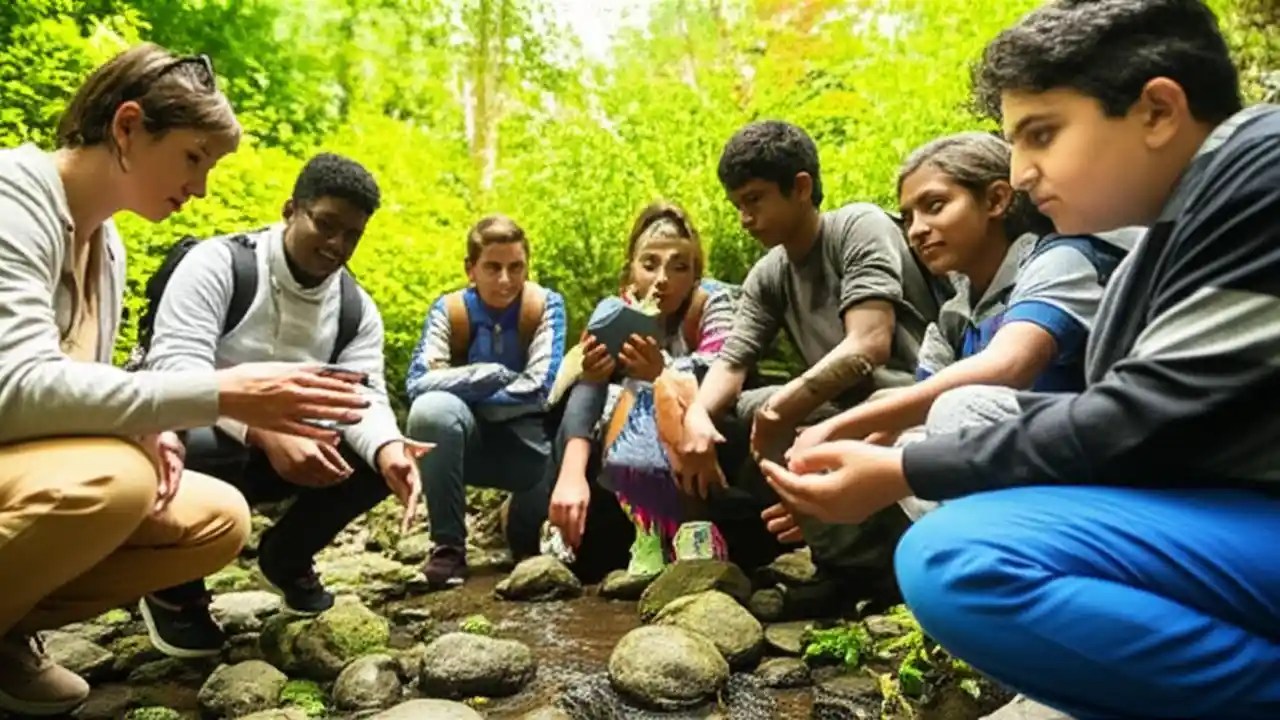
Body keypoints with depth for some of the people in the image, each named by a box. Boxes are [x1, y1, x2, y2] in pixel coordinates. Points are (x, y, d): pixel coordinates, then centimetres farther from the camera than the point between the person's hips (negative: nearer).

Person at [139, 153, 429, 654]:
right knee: (200, 450, -38)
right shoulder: (218, 263, -18)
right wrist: (265, 432, -48)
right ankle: (174, 584, -5)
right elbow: (176, 366, -31)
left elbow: (362, 395, -14)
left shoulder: (358, 309, -3)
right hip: (193, 435, -4)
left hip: (286, 447, 5)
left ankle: (286, 557, 12)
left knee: (381, 461, -16)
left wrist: (387, 450, -39)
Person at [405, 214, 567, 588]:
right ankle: (447, 544, -16)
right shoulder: (448, 310, -9)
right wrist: (494, 375, -26)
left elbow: (538, 388, -21)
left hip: (527, 442, 1)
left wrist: (462, 387, -18)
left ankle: (525, 534, 7)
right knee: (431, 409, -33)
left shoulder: (546, 305, -11)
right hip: (467, 445, 0)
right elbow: (417, 383, -22)